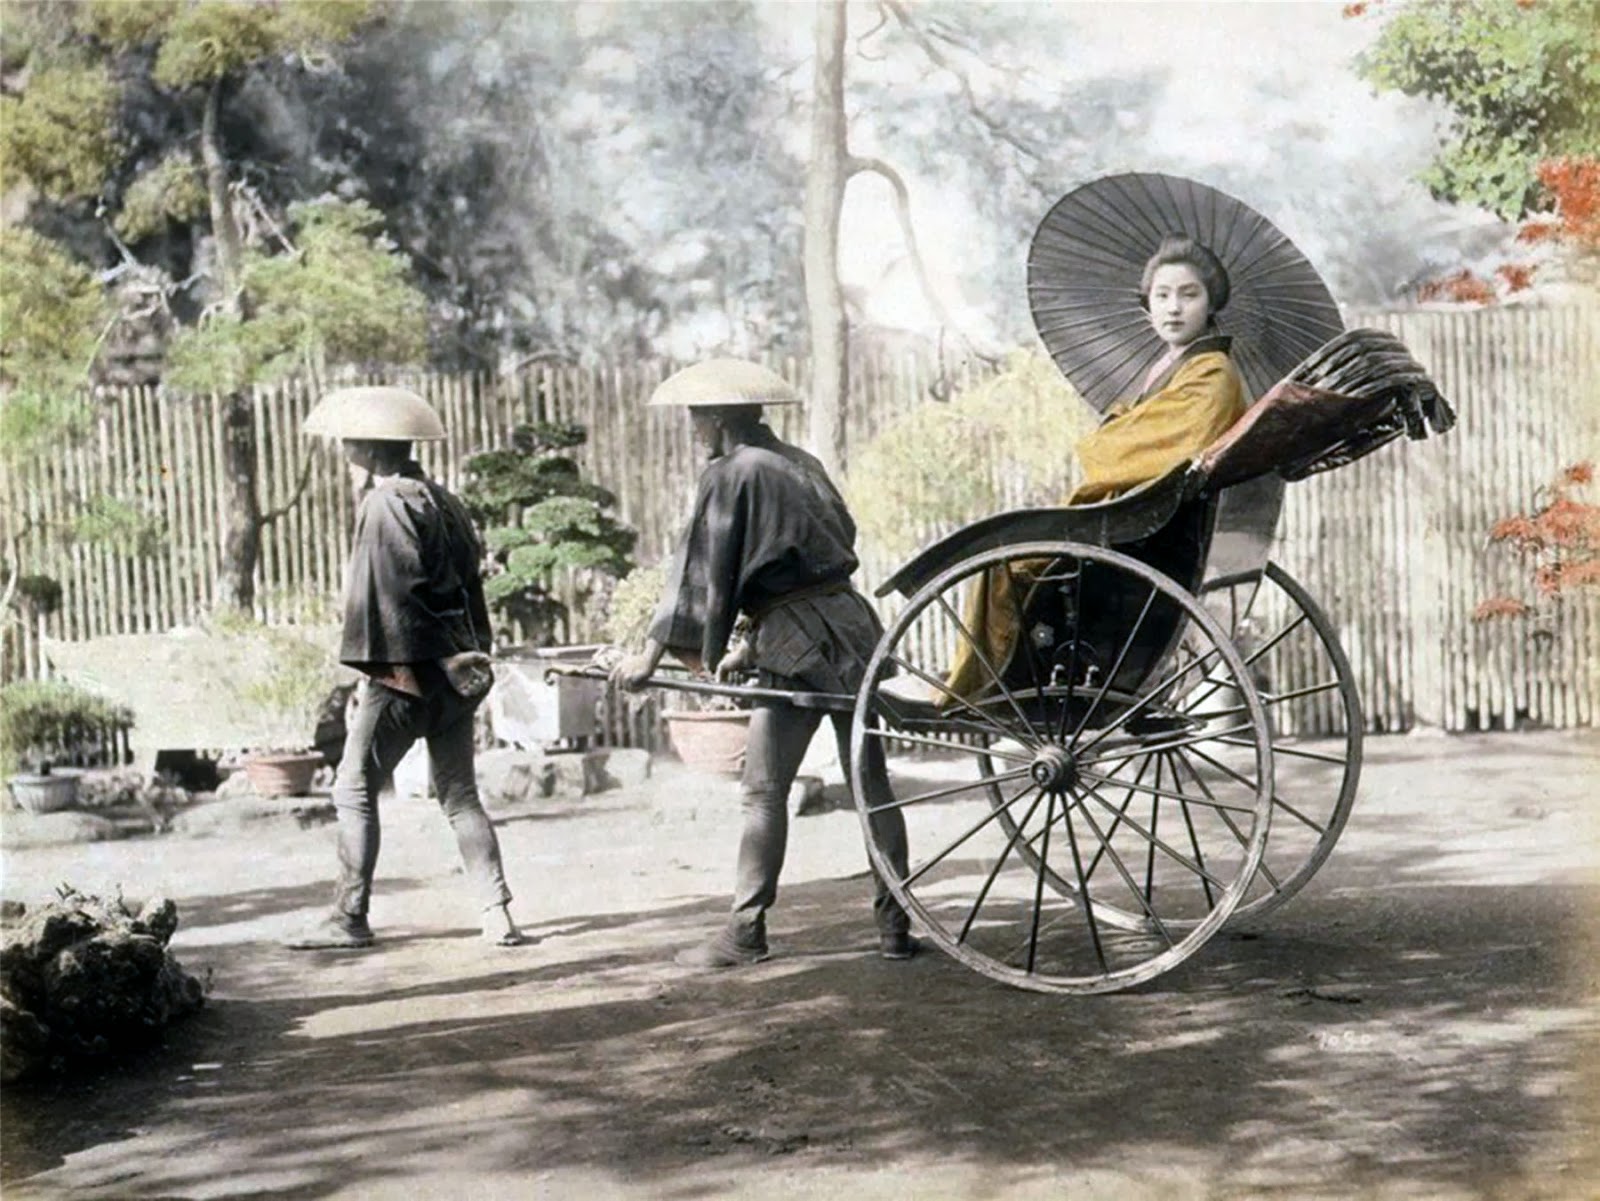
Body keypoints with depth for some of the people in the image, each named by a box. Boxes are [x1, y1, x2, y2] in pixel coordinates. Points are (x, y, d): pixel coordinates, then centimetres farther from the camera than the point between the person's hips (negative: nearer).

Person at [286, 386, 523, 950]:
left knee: (354, 791, 3)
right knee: (460, 796, 10)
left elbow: (386, 592, -17)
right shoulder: (443, 502, 14)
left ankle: (349, 917, 6)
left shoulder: (385, 505, -11)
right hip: (455, 669, 8)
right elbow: (469, 581, 15)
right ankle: (497, 914, 4)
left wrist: (378, 668, -14)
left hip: (404, 674, -8)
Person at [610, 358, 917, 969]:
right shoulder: (797, 463, 19)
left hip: (797, 645, -8)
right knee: (870, 782, 8)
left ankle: (745, 931, 0)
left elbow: (702, 571, -9)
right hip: (853, 628, 8)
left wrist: (654, 651, -7)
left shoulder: (732, 474, -5)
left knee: (765, 792, -2)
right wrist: (751, 647, 23)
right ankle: (894, 925, 12)